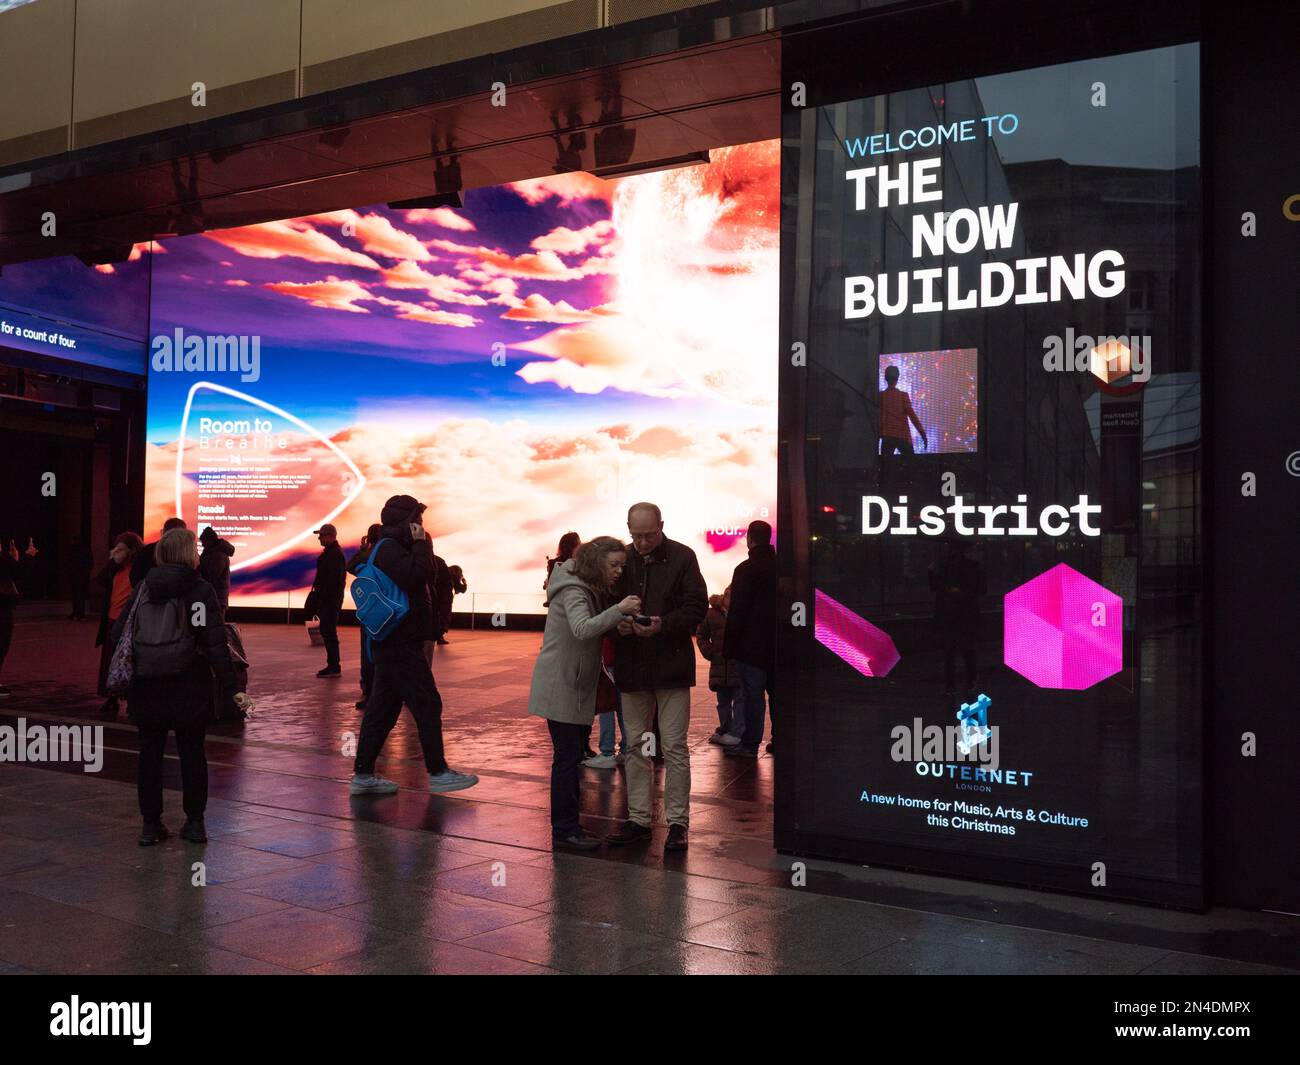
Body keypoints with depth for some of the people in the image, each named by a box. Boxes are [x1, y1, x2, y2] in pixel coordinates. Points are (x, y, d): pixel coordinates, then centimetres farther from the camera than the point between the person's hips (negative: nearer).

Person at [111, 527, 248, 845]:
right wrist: (230, 688, -10)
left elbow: (119, 633, 4)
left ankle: (150, 824, 14)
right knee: (192, 751, 7)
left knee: (150, 751, 10)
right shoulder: (200, 590, -7)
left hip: (146, 686, 3)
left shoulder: (143, 588, 5)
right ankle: (195, 823, 12)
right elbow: (214, 643, -12)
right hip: (188, 686, -3)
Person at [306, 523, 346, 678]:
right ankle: (333, 665, 18)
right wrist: (317, 595, 18)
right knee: (327, 632, 13)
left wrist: (321, 598, -21)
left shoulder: (335, 554, -16)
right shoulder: (329, 552, 16)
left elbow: (333, 580, -22)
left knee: (328, 632, -8)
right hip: (327, 600, 10)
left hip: (331, 600, -10)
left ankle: (334, 667, -5)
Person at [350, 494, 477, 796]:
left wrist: (420, 544, 10)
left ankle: (363, 774, 13)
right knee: (427, 704, -6)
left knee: (383, 707, 10)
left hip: (393, 643, 11)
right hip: (399, 643, -11)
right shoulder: (389, 549, -13)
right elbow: (415, 575, -27)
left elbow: (429, 573, 18)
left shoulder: (393, 548, 18)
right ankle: (438, 772, 0)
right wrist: (420, 543, -16)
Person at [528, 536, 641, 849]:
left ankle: (566, 826, 22)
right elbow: (582, 629, -34)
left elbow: (598, 630, 13)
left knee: (571, 756, 14)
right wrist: (619, 610, -40)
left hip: (577, 688, 10)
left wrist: (621, 623, -3)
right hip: (561, 688, -10)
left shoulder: (592, 590, 13)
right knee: (567, 758, -5)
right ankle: (565, 831, 3)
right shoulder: (573, 590, -18)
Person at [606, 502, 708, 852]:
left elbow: (697, 607, -7)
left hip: (671, 665, -4)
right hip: (632, 666, 4)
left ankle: (678, 821, 8)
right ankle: (638, 819, 20)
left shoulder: (682, 557, -5)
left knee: (674, 746, -1)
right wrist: (618, 623, -10)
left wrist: (663, 624, -21)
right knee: (635, 745, 10)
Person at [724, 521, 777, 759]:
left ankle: (750, 744, 0)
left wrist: (729, 645, -8)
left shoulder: (746, 570, -12)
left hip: (752, 644, -6)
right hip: (776, 644, 6)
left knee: (752, 694, -3)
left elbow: (737, 611, -14)